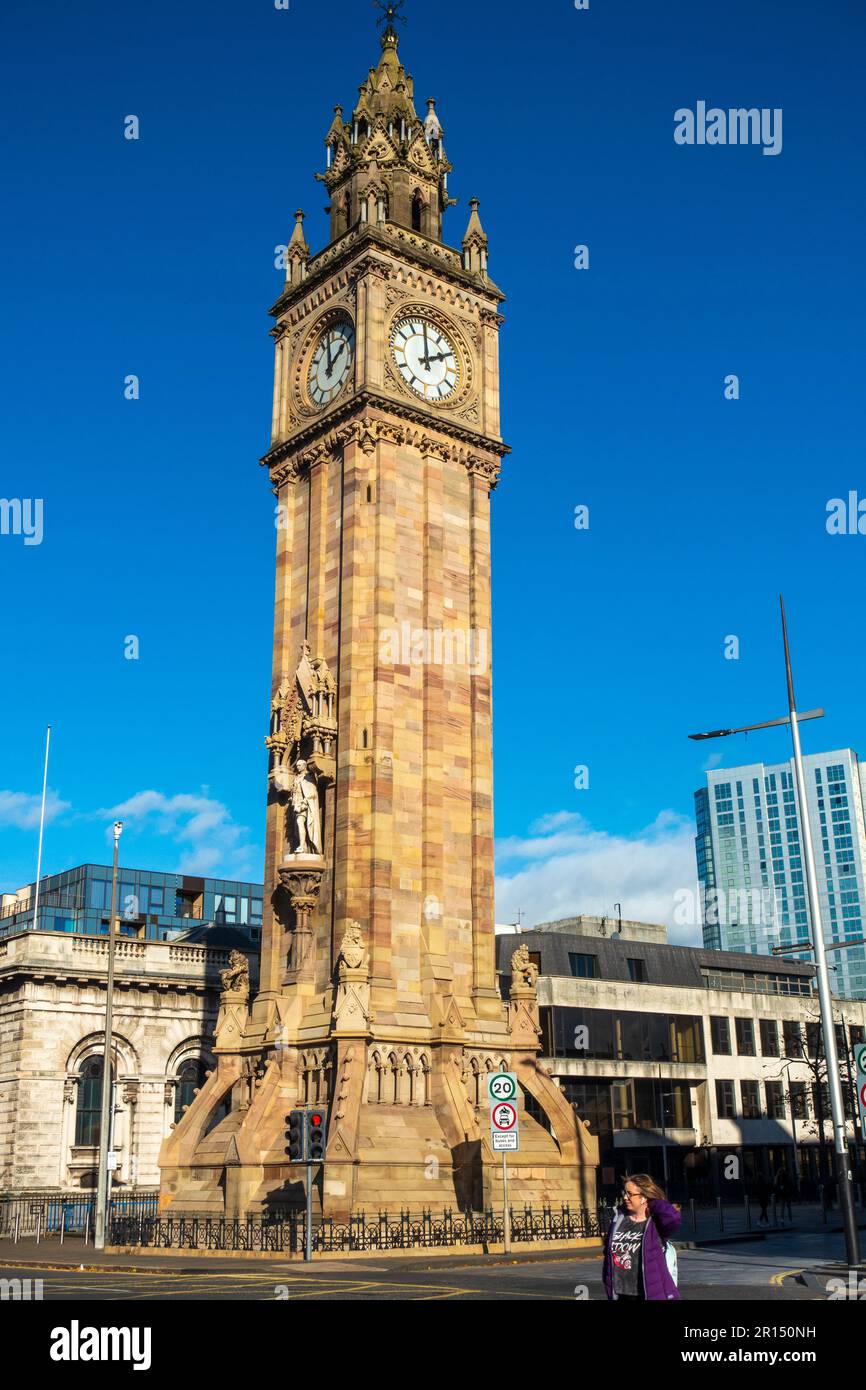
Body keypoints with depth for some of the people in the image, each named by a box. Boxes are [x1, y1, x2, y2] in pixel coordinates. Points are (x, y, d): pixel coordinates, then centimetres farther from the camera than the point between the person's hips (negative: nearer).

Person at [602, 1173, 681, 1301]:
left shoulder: (655, 1224, -11)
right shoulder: (619, 1219, 5)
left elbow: (673, 1219, -34)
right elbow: (609, 1253, 13)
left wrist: (654, 1203, -16)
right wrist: (608, 1284, 12)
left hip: (652, 1295, -5)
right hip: (621, 1294, 6)